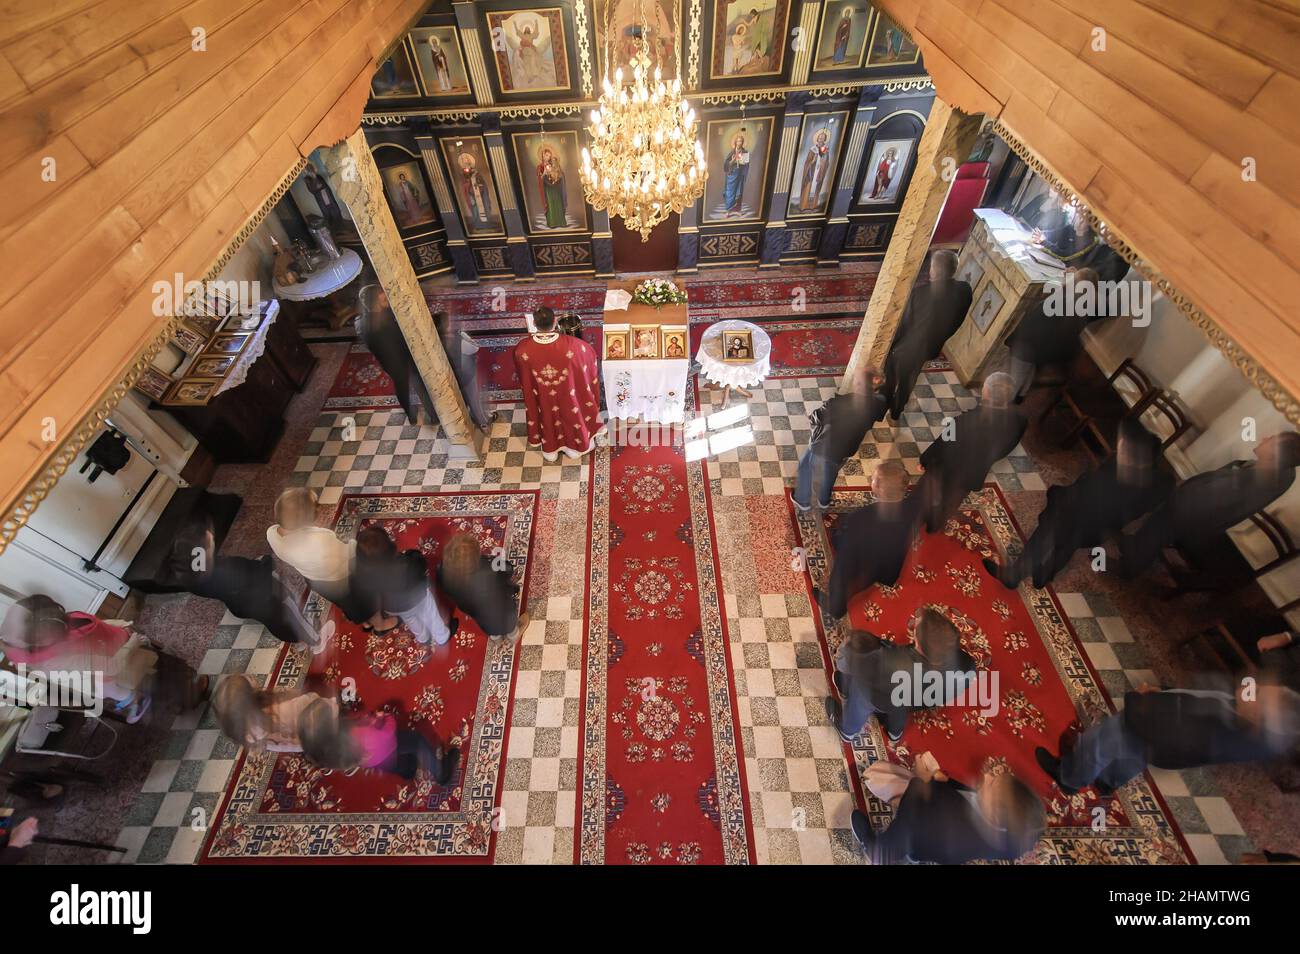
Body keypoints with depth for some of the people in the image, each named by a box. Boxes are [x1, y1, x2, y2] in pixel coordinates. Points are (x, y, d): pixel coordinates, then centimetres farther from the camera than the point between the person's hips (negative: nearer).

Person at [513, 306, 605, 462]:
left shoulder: (522, 349, -27)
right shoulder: (572, 345, -32)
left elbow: (523, 380, -7)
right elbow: (590, 354, -9)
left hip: (542, 400, 1)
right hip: (568, 399, -1)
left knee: (548, 420, 31)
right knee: (571, 417, 29)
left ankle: (549, 449, 55)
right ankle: (576, 444, 55)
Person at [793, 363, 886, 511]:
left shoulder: (839, 403, -30)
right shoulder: (877, 405, -18)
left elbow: (814, 419, -16)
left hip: (822, 447, -3)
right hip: (844, 451, 4)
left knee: (806, 468, 27)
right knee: (830, 473, 34)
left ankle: (803, 501, 44)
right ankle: (824, 501, 56)